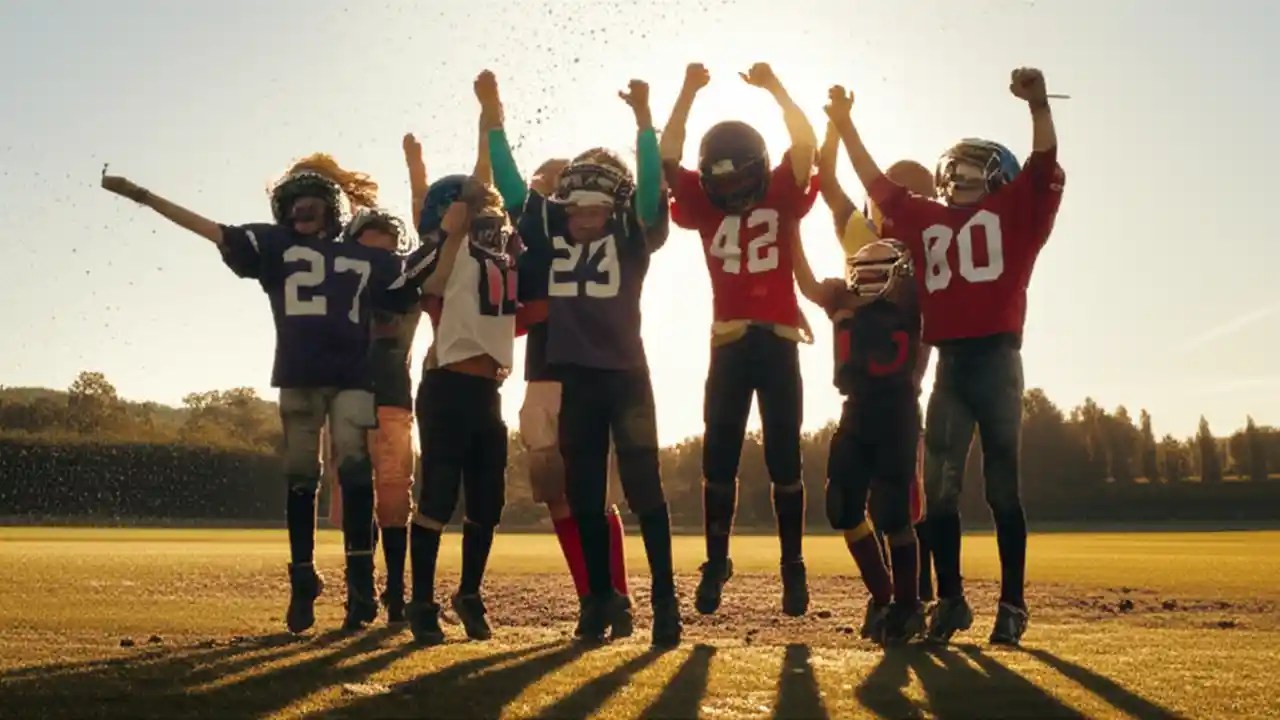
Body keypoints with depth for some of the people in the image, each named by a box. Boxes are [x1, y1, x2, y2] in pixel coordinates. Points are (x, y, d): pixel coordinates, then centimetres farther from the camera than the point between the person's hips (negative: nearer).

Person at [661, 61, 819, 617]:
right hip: (729, 345, 2)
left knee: (784, 461, 4)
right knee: (719, 461, 5)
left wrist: (773, 87, -15)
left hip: (778, 342, -2)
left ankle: (793, 568, 13)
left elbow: (805, 143, -11)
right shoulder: (705, 204, 7)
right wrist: (688, 93, -9)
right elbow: (668, 159, -3)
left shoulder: (783, 196, 3)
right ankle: (716, 565, 16)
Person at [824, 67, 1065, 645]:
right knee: (939, 487, 4)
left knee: (1002, 486, 1)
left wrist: (1037, 104, -21)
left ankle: (1012, 606, 7)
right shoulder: (925, 221, 17)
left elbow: (1044, 166, -6)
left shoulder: (1012, 212, 7)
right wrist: (845, 126, 24)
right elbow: (879, 185, 23)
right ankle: (950, 601, 14)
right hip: (949, 363, 4)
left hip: (996, 359, -4)